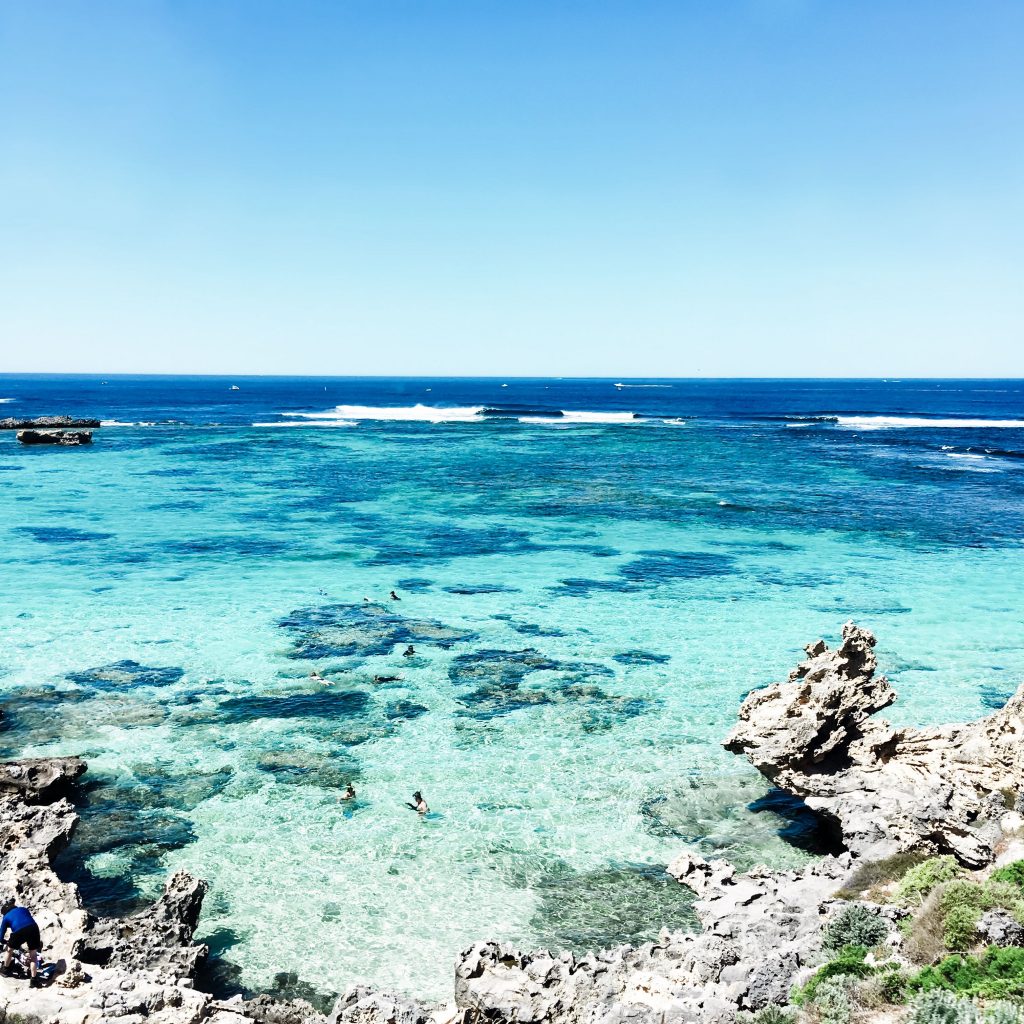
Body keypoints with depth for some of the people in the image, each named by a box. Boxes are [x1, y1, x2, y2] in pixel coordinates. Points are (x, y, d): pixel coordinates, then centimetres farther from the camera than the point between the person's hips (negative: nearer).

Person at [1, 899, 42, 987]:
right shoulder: (23, 909, 34)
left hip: (19, 931, -2)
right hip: (33, 928, 2)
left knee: (9, 950, 30)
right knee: (33, 955, 15)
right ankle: (34, 979, 10)